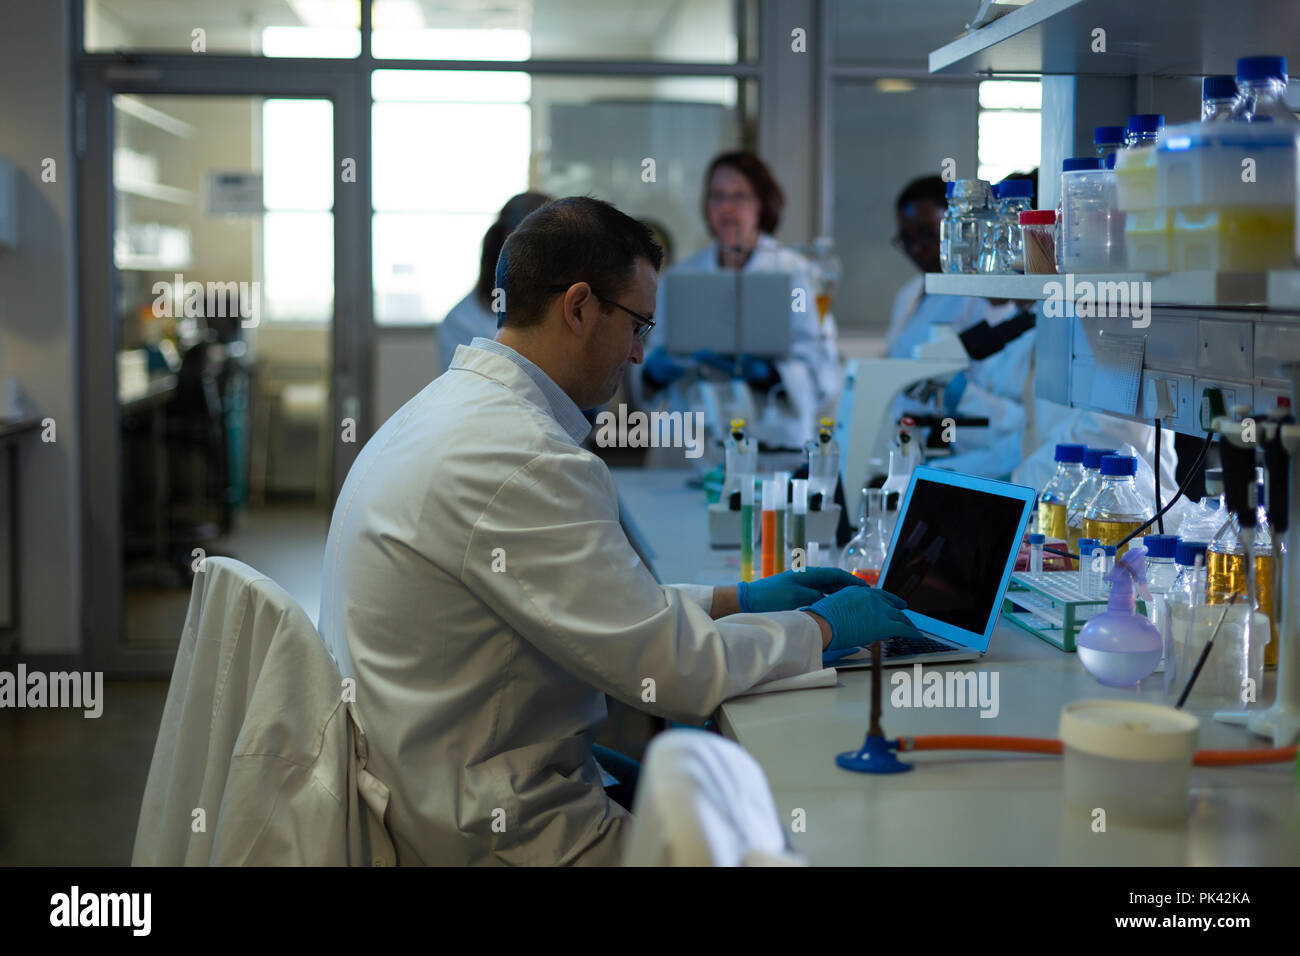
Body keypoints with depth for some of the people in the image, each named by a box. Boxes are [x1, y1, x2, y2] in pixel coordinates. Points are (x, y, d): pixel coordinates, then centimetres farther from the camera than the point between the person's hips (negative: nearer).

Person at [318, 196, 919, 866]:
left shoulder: (437, 410, 10)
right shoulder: (526, 459, -24)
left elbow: (604, 608, 19)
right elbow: (677, 671, -21)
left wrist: (740, 601, 15)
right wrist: (823, 626, -4)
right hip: (498, 832, -10)